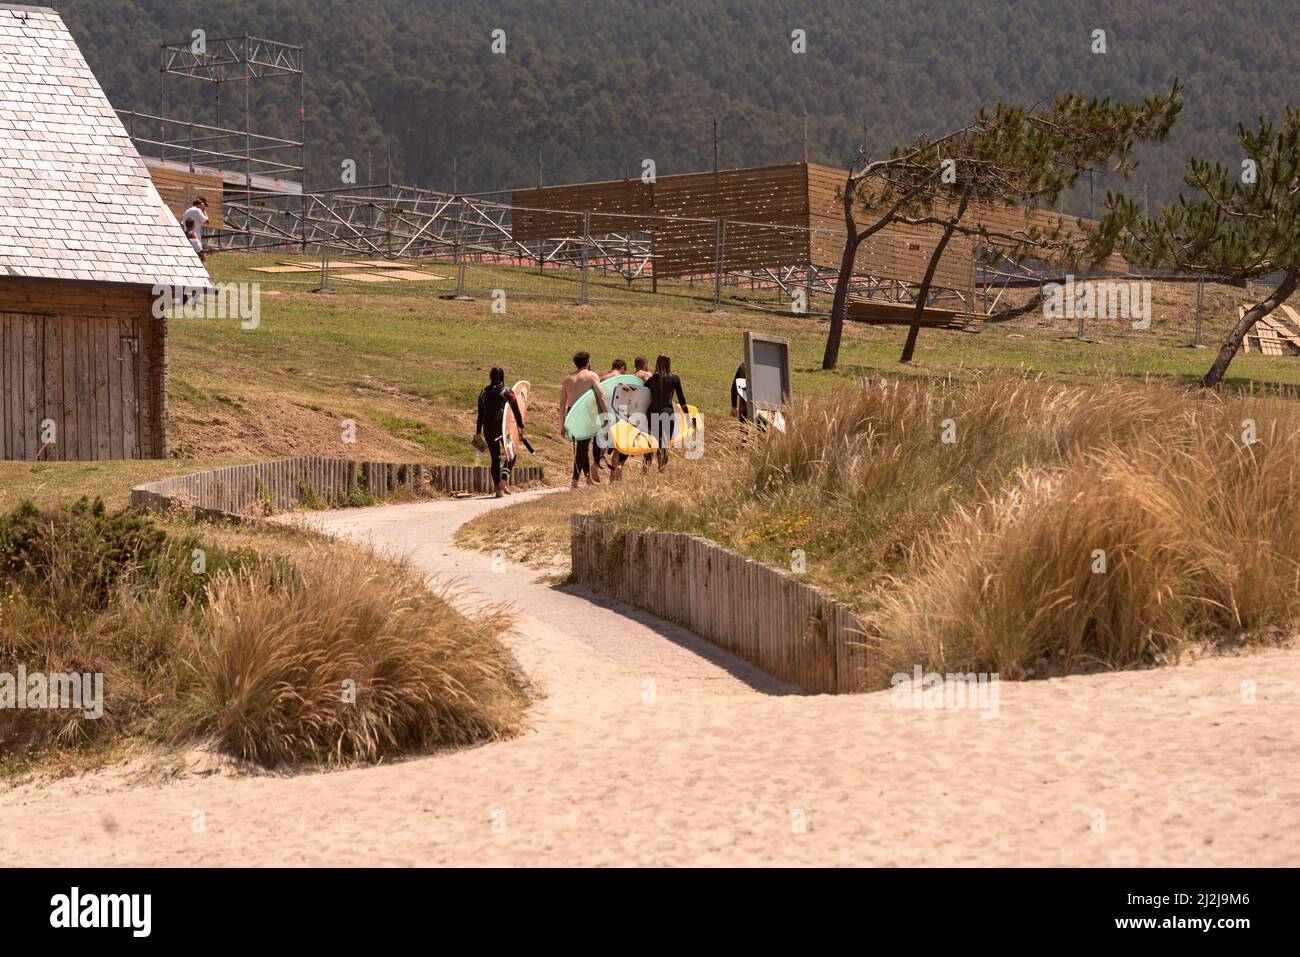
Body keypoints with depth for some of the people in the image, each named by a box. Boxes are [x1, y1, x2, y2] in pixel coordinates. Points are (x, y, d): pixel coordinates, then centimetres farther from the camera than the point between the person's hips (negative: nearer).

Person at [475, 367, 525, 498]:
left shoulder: (483, 393, 8)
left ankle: (498, 488, 4)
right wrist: (521, 427, 0)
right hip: (504, 426, -3)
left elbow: (480, 414, 9)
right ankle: (505, 480, -8)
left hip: (488, 428, 3)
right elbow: (516, 410, -5)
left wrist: (478, 432, 13)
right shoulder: (507, 392, -3)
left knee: (495, 458, 8)